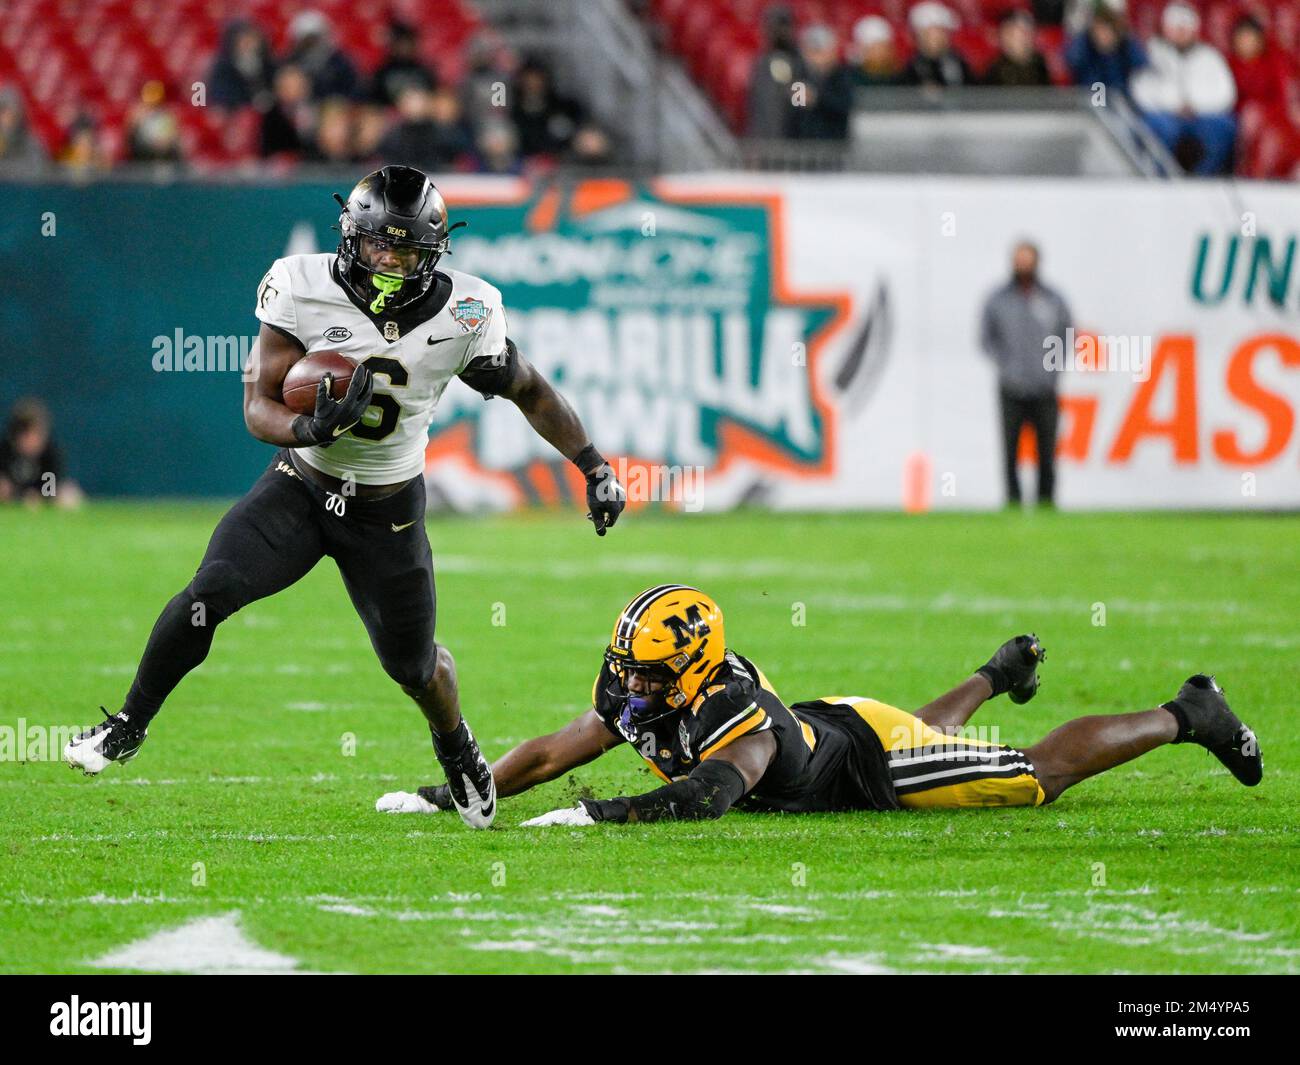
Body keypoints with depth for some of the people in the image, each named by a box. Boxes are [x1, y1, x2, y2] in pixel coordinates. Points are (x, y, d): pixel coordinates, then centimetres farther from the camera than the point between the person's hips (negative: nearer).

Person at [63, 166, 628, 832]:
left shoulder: (463, 316, -16)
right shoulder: (304, 291, -18)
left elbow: (529, 391, 1)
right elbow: (259, 408, -16)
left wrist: (594, 467, 3)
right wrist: (311, 429, -38)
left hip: (387, 511, 1)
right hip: (300, 488, -1)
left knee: (413, 664, 11)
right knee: (208, 594, -22)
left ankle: (457, 749, 46)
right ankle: (129, 726, -1)